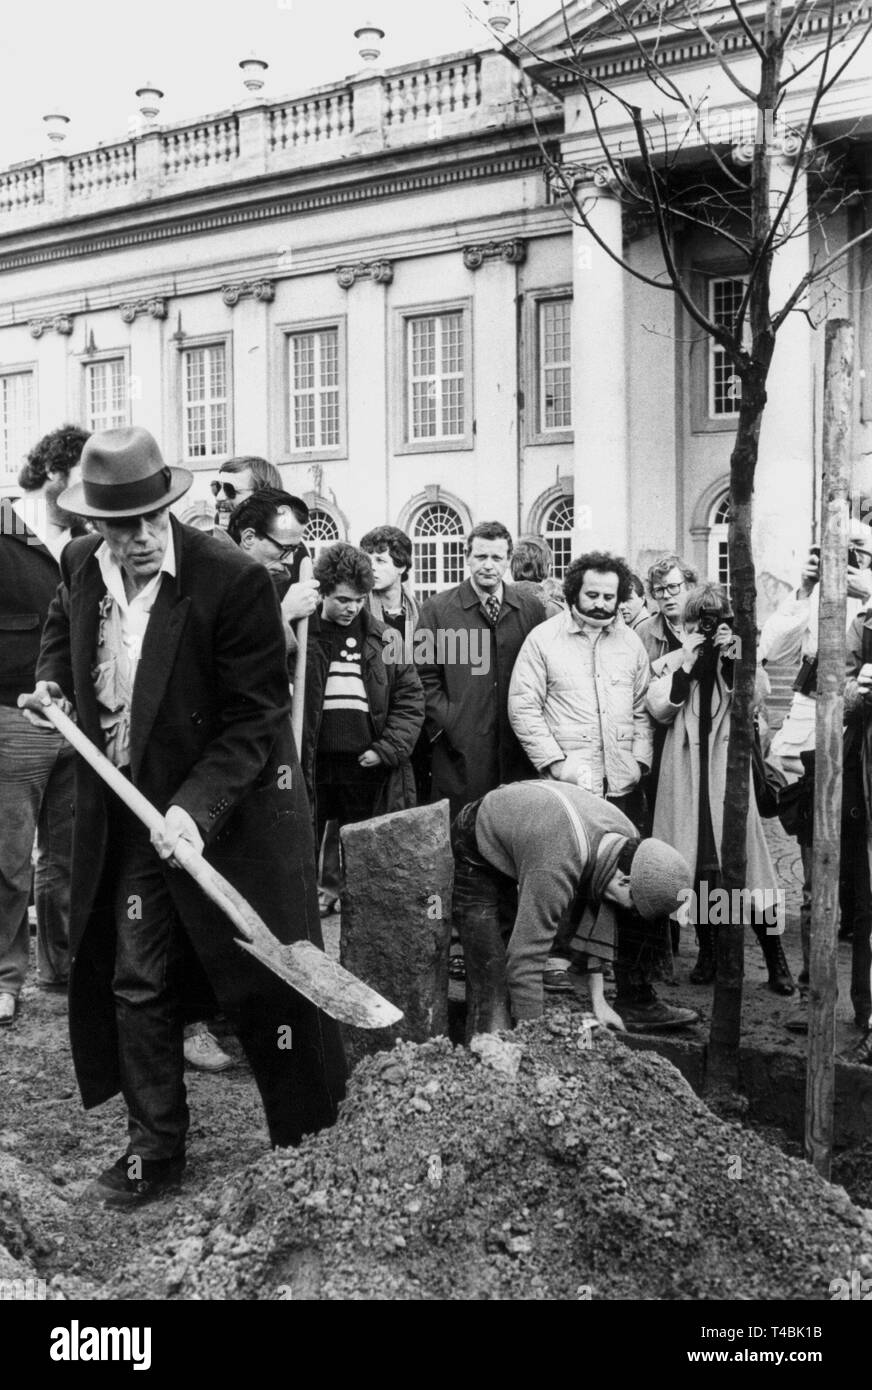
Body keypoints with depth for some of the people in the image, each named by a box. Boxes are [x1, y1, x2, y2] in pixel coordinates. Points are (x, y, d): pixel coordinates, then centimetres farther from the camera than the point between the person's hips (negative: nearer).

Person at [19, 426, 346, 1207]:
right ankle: (154, 1151, 25)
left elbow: (254, 718, -20)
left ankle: (307, 1123, 36)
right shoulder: (81, 567, -3)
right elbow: (62, 626, 23)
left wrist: (195, 809, -29)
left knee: (265, 969, 10)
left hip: (229, 809, -5)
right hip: (133, 813, 5)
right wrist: (52, 681, 4)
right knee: (136, 985, 8)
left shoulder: (233, 581, -22)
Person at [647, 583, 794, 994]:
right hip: (685, 774, 1)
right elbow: (660, 709, -5)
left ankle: (775, 960, 1)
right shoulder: (670, 662, 10)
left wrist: (730, 655, -12)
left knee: (743, 858, -7)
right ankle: (707, 952, 18)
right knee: (696, 862, 2)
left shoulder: (736, 659, 11)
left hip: (729, 770, -1)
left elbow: (756, 695, -7)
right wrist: (687, 661, -8)